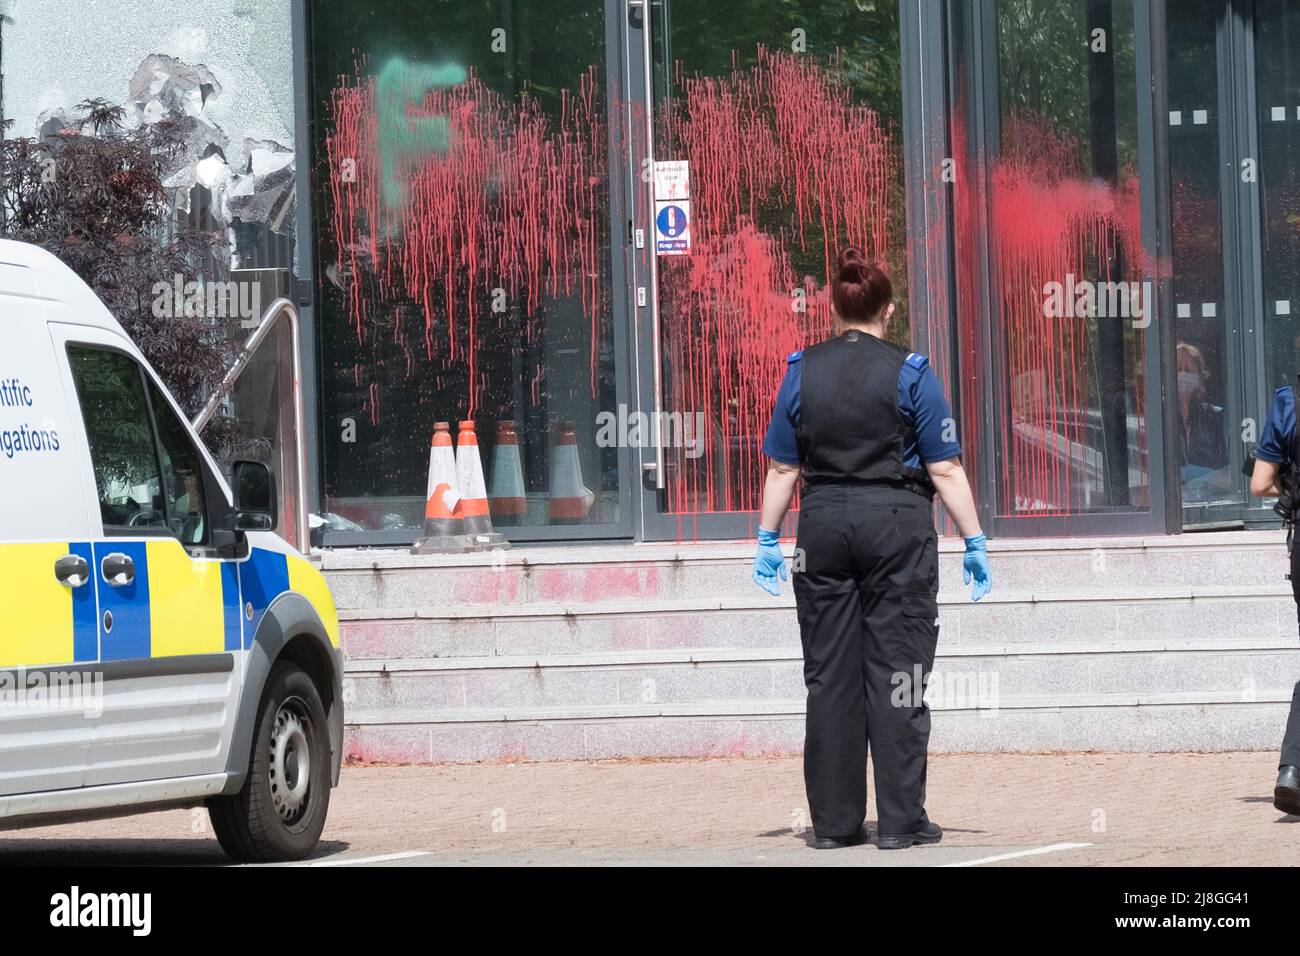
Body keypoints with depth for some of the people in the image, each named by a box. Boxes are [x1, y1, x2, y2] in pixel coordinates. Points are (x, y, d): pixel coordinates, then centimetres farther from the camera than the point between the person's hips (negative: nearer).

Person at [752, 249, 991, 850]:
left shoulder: (802, 372, 4)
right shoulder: (909, 373, -5)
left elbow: (783, 467, 5)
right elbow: (945, 469, -6)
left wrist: (768, 540, 13)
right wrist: (974, 541, -1)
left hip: (823, 525, 3)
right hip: (897, 524, -3)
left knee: (829, 675, 7)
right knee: (896, 672, 0)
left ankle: (834, 821, 9)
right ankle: (901, 820, -1)